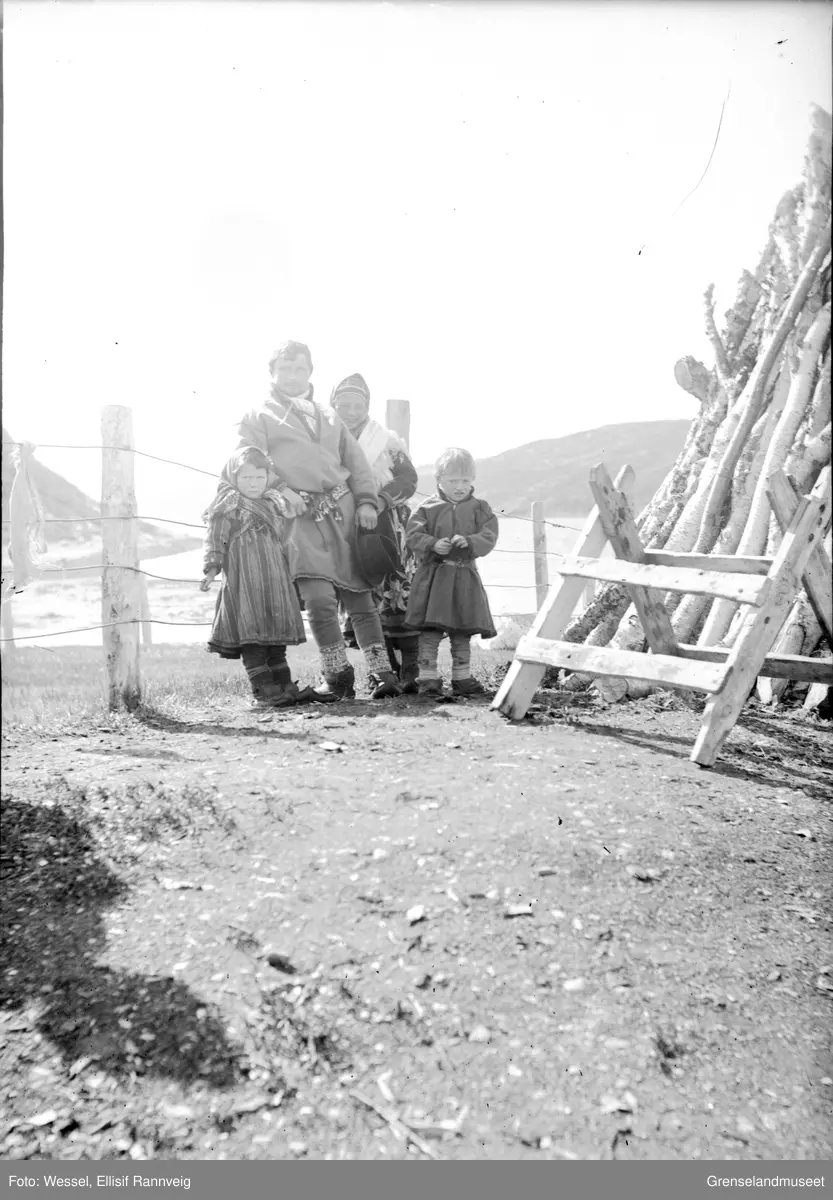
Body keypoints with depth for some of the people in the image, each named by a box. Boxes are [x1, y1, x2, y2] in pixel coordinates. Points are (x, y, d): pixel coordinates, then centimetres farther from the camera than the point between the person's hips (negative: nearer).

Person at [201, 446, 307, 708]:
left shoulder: (274, 503, 18)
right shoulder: (228, 507, -2)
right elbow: (214, 540, -7)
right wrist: (212, 567, -16)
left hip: (276, 581, 7)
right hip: (244, 582, -7)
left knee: (278, 630, 9)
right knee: (253, 630, -10)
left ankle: (283, 684, 15)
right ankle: (263, 688, -7)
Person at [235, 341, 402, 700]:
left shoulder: (328, 415, 25)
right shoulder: (259, 416, 12)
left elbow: (355, 460, 20)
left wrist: (366, 500, 5)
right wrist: (282, 489, -17)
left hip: (344, 510, 4)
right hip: (302, 516, -3)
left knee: (359, 595, 2)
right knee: (319, 599, -14)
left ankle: (381, 672, 6)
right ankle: (338, 675, -1)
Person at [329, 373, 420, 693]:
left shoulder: (388, 441, 6)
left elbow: (408, 480, 0)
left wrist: (382, 499, -15)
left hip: (386, 526, -2)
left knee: (399, 598, -9)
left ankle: (410, 671, -5)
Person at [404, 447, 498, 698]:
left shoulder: (478, 508, 6)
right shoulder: (428, 507, 1)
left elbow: (489, 537, -3)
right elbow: (413, 534, -4)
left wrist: (469, 542, -22)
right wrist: (433, 545, -20)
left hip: (465, 576, 2)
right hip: (433, 575, -2)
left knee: (462, 632, 11)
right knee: (430, 630, -5)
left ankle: (462, 678, 21)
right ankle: (428, 678, 3)